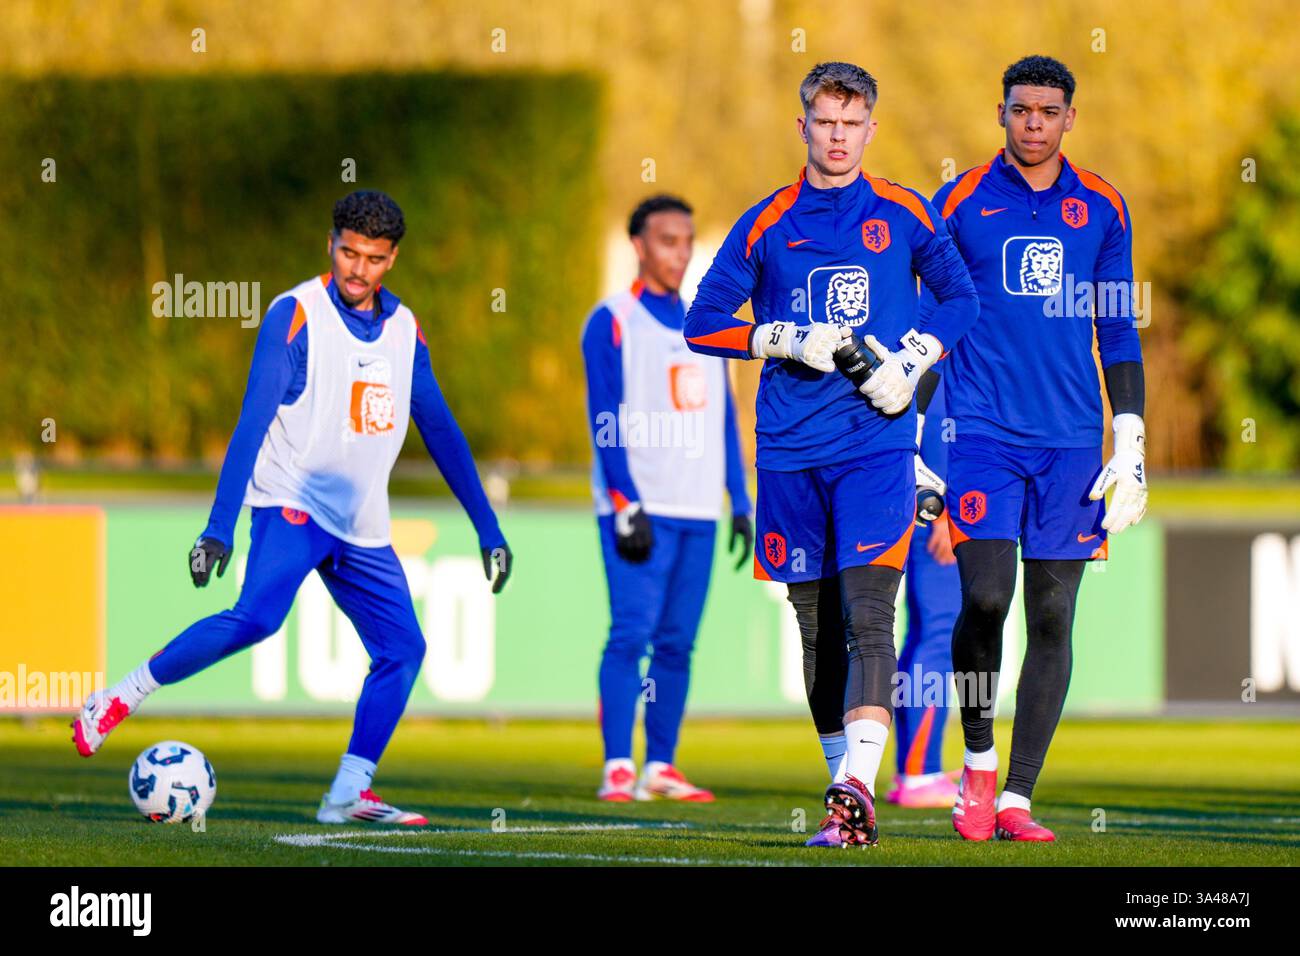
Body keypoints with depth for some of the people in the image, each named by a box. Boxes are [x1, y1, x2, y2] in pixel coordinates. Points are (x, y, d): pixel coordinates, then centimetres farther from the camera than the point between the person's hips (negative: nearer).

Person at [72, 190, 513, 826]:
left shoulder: (403, 328, 8)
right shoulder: (296, 314, -10)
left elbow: (440, 431, 15)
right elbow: (253, 422, -17)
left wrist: (488, 530, 14)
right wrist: (219, 529, -25)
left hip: (362, 526, 6)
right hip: (293, 504, -6)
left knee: (403, 649, -3)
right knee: (258, 617, -28)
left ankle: (349, 794, 5)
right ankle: (121, 698, -17)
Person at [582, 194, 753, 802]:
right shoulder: (612, 322, -2)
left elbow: (724, 424, 20)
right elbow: (606, 424, -8)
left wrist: (740, 505, 14)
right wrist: (627, 507, -16)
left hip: (698, 511, 6)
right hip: (640, 507, -6)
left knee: (677, 641, 5)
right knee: (632, 632, -12)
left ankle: (661, 768, 10)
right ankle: (618, 769, -14)